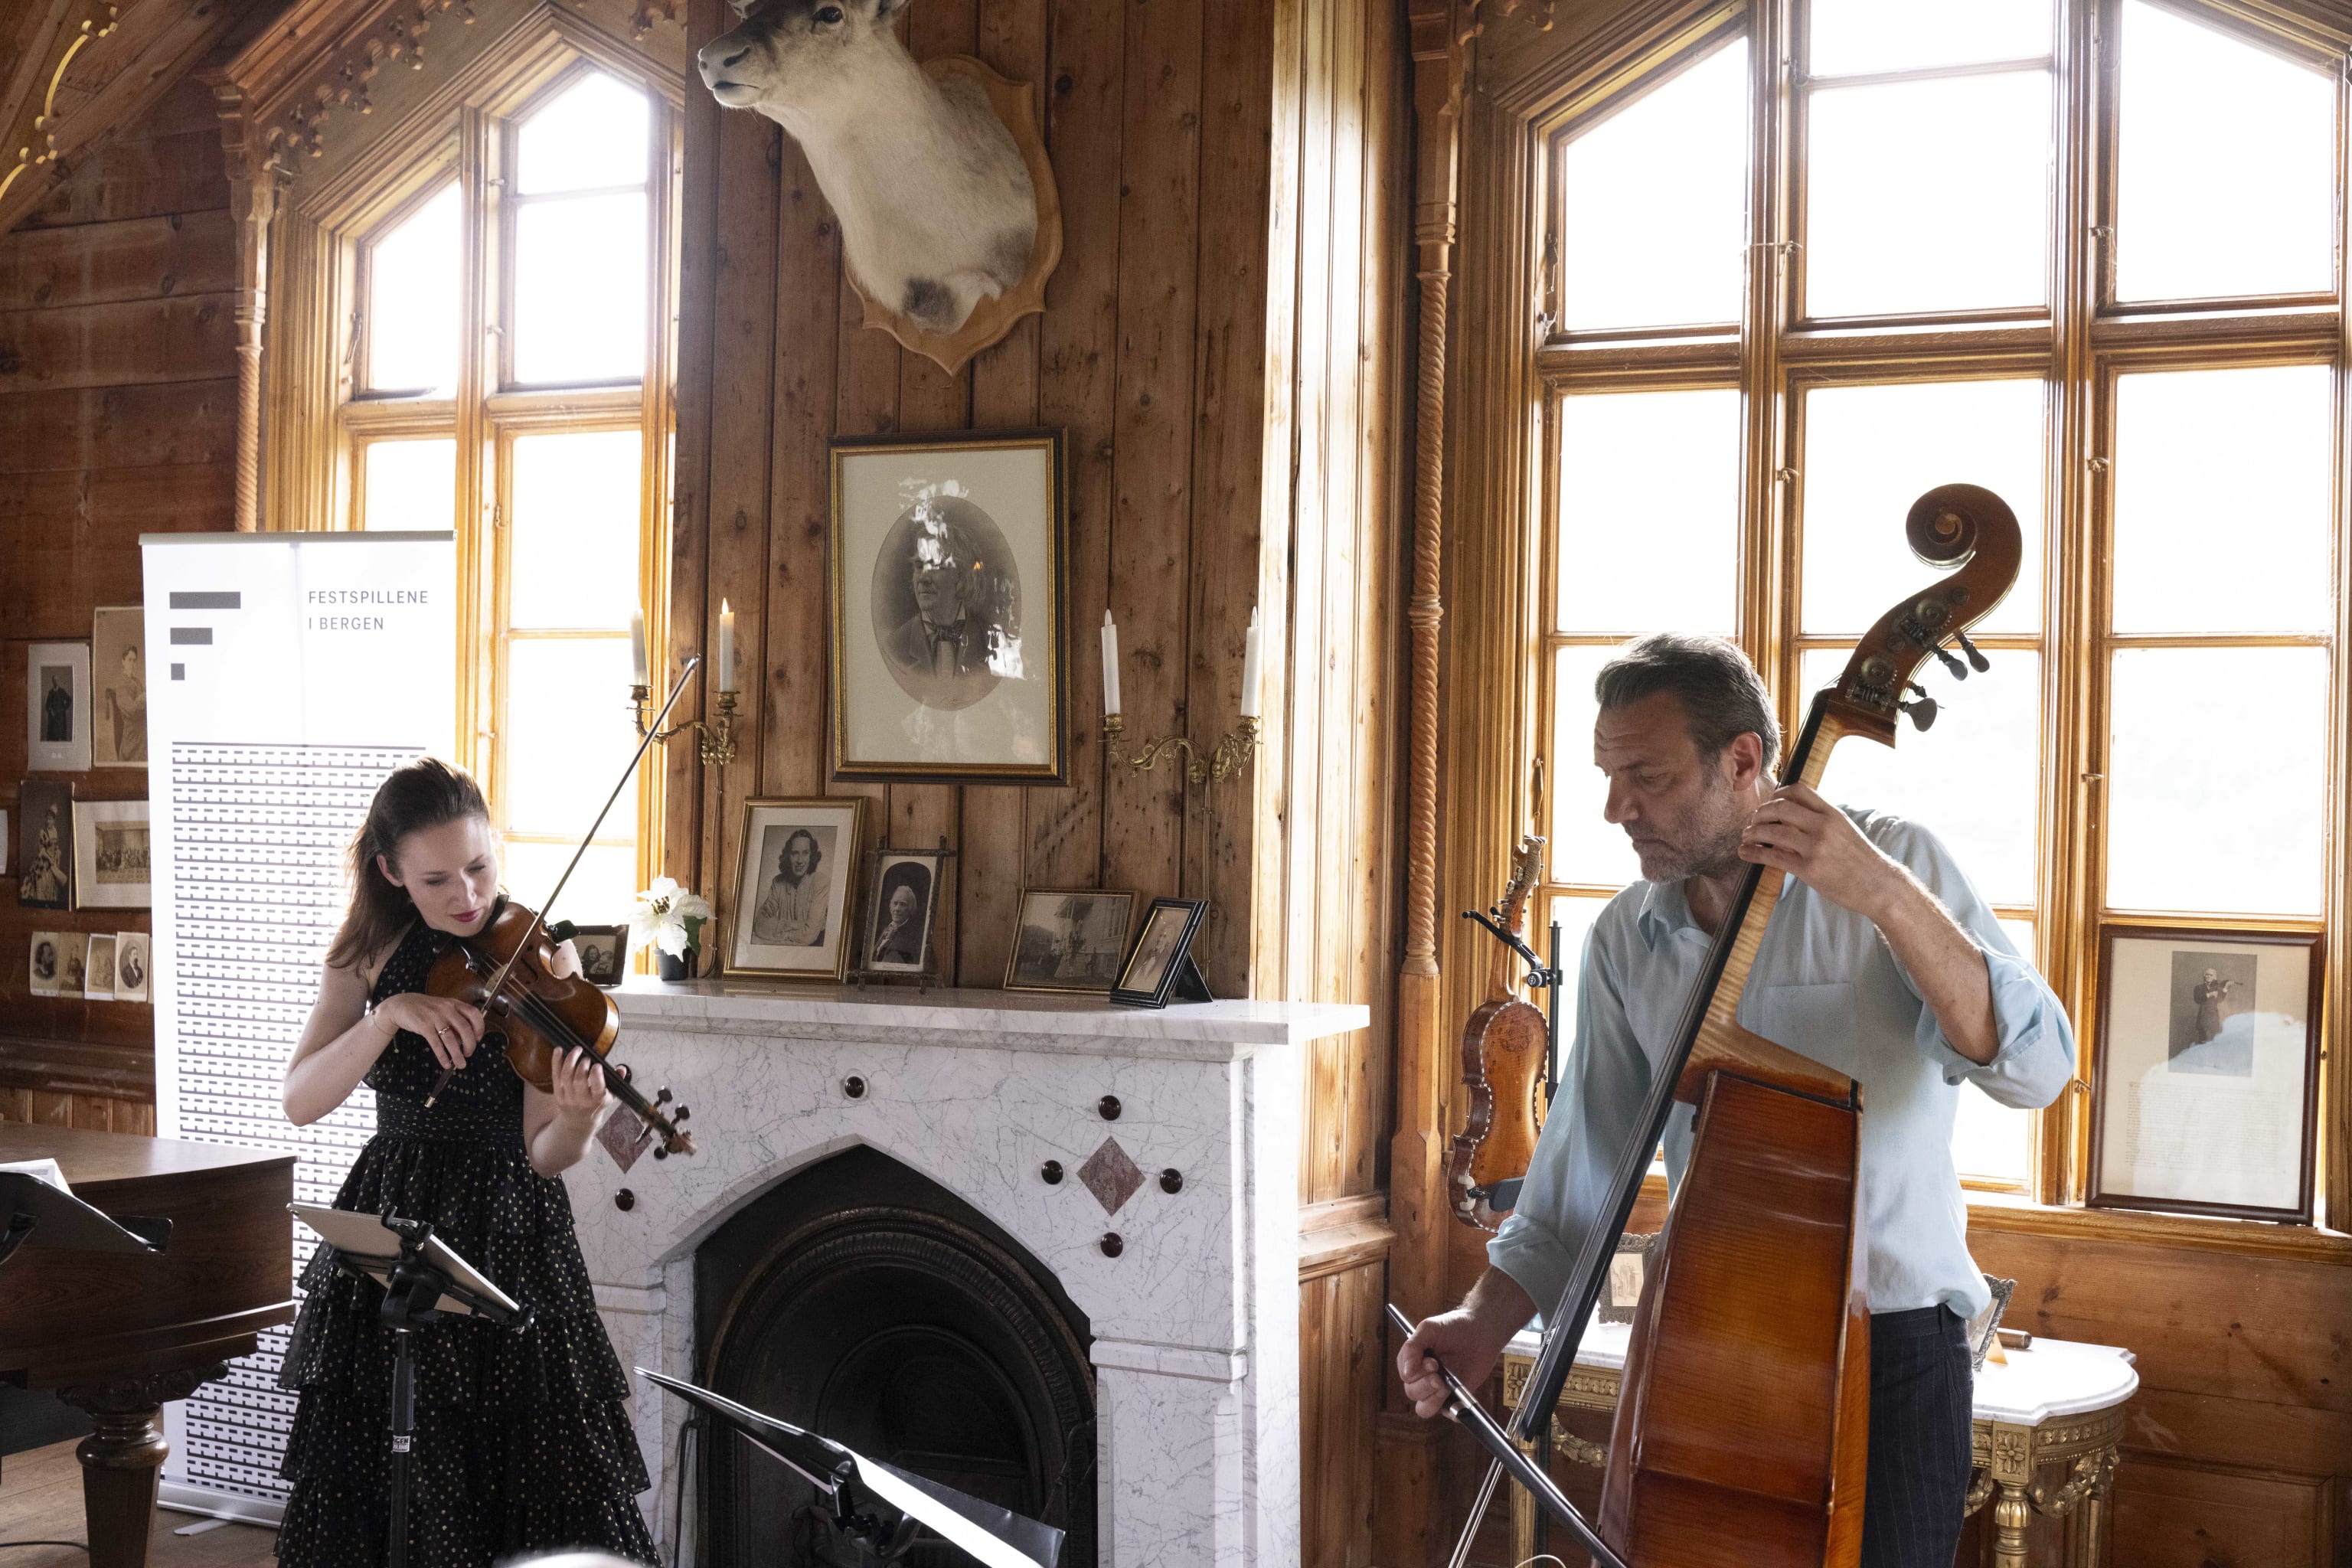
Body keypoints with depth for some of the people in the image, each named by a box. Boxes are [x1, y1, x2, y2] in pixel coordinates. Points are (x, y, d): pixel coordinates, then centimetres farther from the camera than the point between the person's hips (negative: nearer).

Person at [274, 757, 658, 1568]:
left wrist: (575, 1121, -35)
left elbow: (543, 1156, -13)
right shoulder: (371, 954, 1)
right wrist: (391, 1013, -23)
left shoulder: (539, 959, -8)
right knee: (369, 1498, 9)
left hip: (504, 1238, -3)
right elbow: (300, 1103, -11)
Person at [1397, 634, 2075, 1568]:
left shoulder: (1891, 862, -8)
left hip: (1888, 1349, -3)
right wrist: (1488, 1318, -9)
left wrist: (1888, 897, -30)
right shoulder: (1625, 942, 3)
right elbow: (1583, 1172, 6)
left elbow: (2035, 1069, -20)